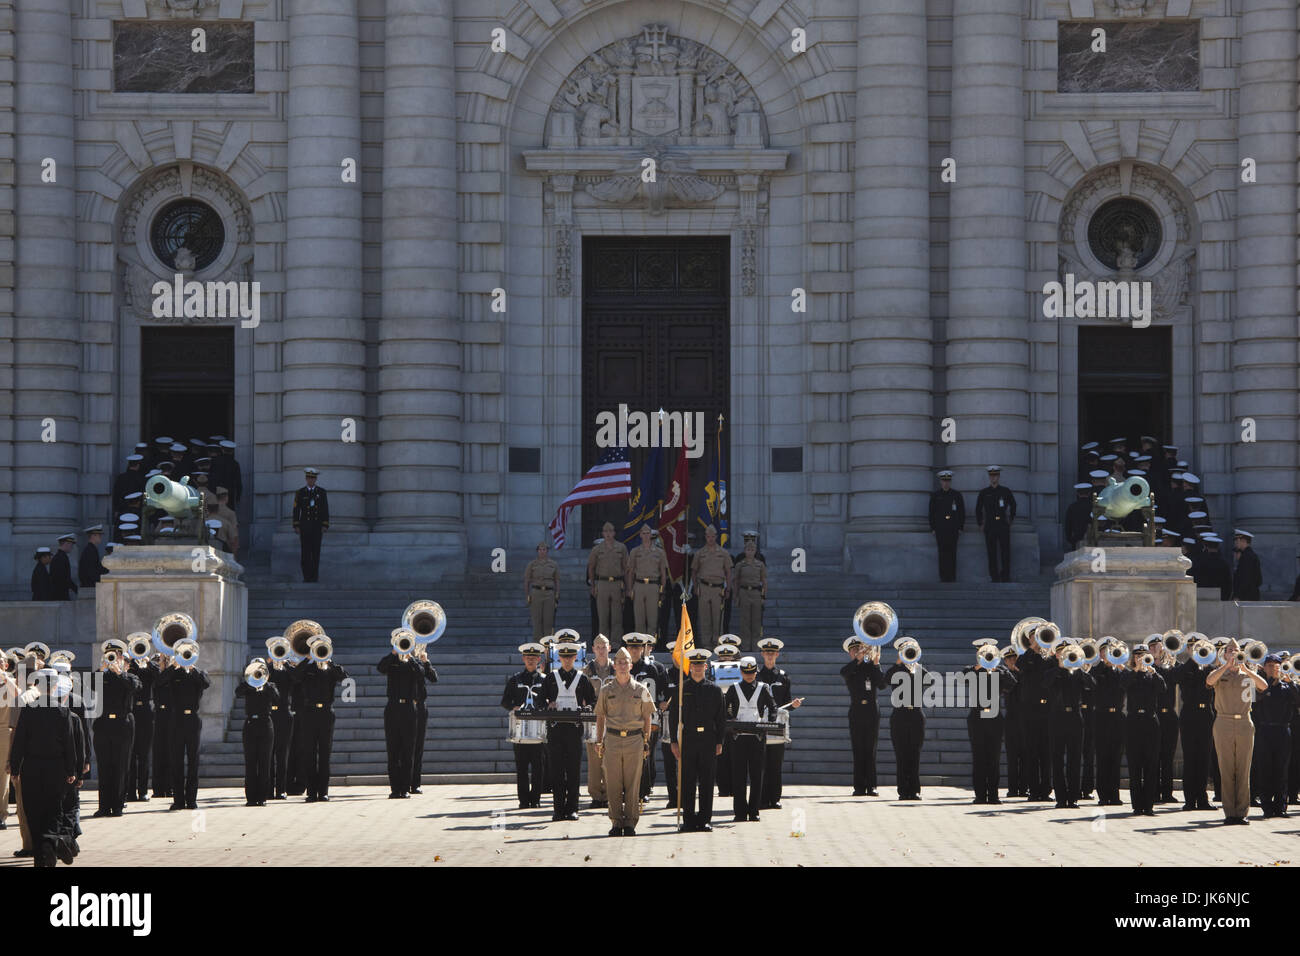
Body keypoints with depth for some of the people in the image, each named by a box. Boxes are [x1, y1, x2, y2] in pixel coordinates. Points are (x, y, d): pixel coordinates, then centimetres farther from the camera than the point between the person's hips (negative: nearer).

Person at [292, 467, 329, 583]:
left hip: (317, 525, 1)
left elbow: (325, 510, 2)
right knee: (306, 552, -4)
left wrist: (325, 526, -5)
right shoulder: (300, 493, 2)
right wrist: (296, 526, -5)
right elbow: (296, 510, 2)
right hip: (305, 525, -1)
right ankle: (307, 576, -1)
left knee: (316, 551, 0)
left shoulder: (322, 492, 4)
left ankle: (315, 576, 5)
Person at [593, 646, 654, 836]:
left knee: (633, 784, 0)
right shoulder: (606, 690, 7)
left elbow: (646, 718, 9)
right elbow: (600, 717, 12)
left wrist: (645, 742, 5)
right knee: (613, 785, 0)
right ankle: (616, 822, 7)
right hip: (612, 740, 1)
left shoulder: (641, 690, 6)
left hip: (634, 740, -1)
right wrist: (599, 742, 7)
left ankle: (630, 823, 5)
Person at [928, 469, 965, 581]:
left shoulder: (957, 495, 6)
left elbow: (962, 512, 8)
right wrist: (933, 529, 2)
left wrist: (960, 528, 2)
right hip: (940, 529, 0)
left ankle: (952, 577, 2)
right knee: (942, 552, -2)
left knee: (952, 552, -1)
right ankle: (943, 577, 1)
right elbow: (932, 513, 7)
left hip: (953, 529, 0)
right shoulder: (935, 496, 7)